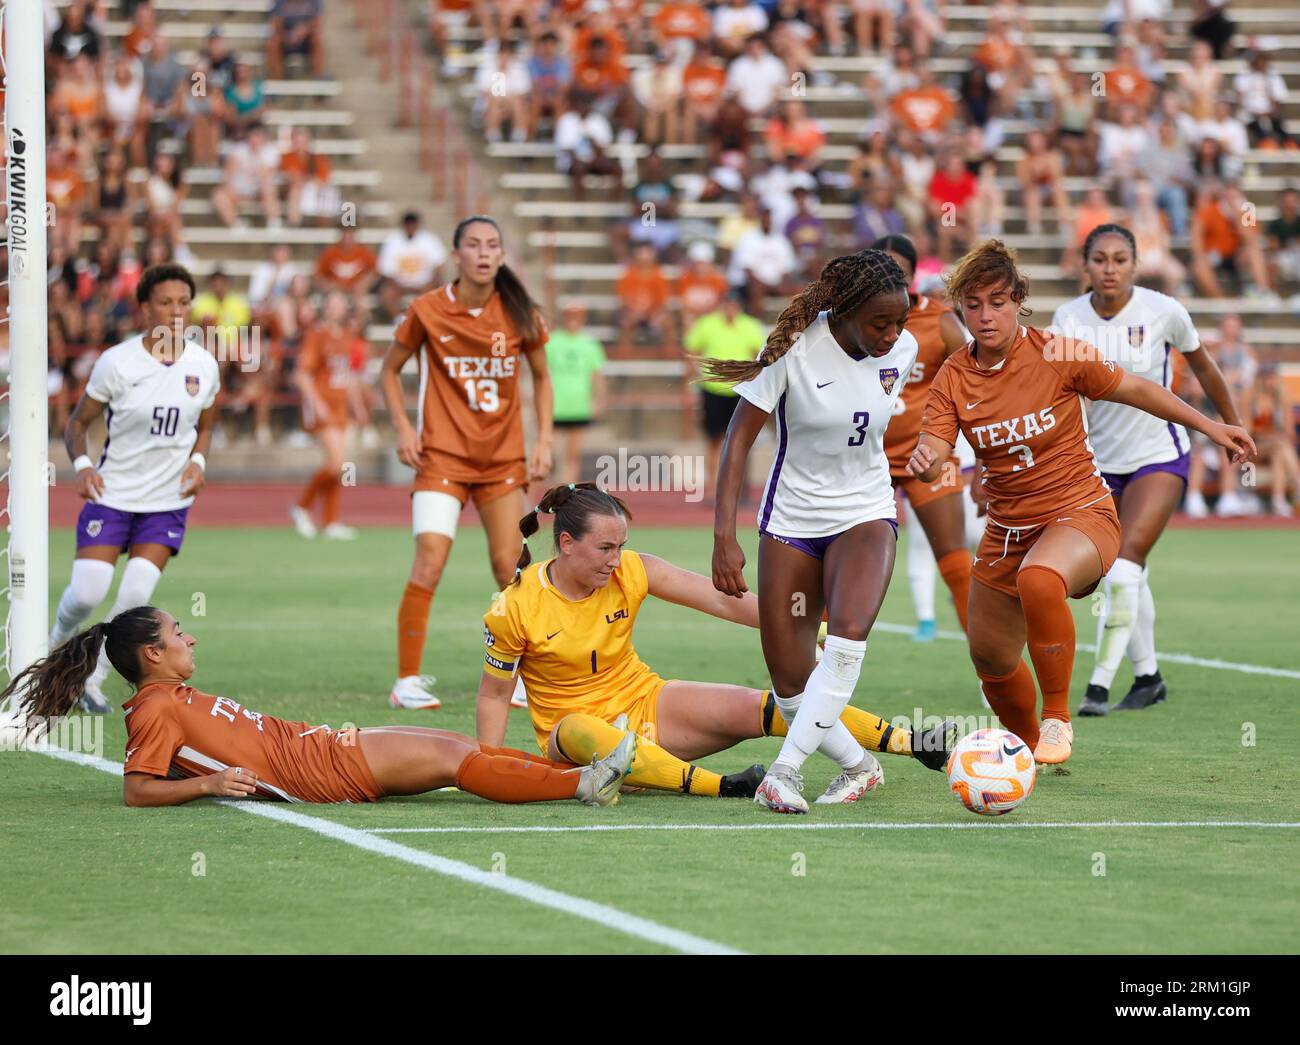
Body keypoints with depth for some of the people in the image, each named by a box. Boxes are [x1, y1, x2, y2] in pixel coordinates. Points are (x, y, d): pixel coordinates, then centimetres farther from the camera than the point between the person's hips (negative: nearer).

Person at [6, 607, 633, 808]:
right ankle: (582, 785, -10)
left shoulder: (170, 699, 17)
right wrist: (208, 783, -24)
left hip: (322, 749, 10)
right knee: (454, 758, -11)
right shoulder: (155, 710, -12)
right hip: (317, 769, -10)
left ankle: (576, 772, 9)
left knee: (459, 747, 6)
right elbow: (137, 791, -18)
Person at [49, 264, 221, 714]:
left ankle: (93, 681, 7)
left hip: (168, 501, 2)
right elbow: (77, 424, -2)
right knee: (86, 593, -11)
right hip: (112, 492, -2)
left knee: (135, 597, -11)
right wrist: (82, 465, -20)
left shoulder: (203, 365, -1)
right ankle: (57, 644, 23)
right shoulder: (116, 363, -11)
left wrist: (197, 461, -5)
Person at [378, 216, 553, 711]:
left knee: (508, 567, 4)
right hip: (442, 454, -3)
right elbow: (390, 370, 6)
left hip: (504, 458, 3)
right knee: (430, 561, -15)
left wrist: (543, 440, 4)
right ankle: (407, 680, -9)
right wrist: (403, 427, -6)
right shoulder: (428, 311, -7)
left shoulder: (520, 314, -1)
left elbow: (541, 377, 13)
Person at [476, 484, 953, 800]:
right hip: (573, 732, -4)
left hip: (644, 703, 4)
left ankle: (911, 743, -26)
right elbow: (494, 693, -6)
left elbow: (724, 601, -8)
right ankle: (719, 786, -54)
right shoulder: (514, 609, -16)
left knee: (758, 707, -19)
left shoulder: (633, 572, -6)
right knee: (579, 731, -43)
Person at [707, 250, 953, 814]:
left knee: (848, 637, -27)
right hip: (791, 519, -1)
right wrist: (724, 536, -24)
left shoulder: (901, 350, -7)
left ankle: (783, 771, -24)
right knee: (789, 683, -4)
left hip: (866, 514, 2)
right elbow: (739, 438, -17)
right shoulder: (794, 349, -20)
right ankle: (858, 764, 21)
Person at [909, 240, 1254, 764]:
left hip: (1079, 515, -5)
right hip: (1007, 531, 5)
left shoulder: (1057, 355, -13)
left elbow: (1135, 390, 0)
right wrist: (923, 461, -37)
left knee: (1038, 580, -39)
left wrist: (1210, 425, 3)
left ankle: (1057, 718, -20)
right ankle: (1030, 746, 47)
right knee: (991, 663, 14)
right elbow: (932, 455, -13)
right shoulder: (953, 377, -6)